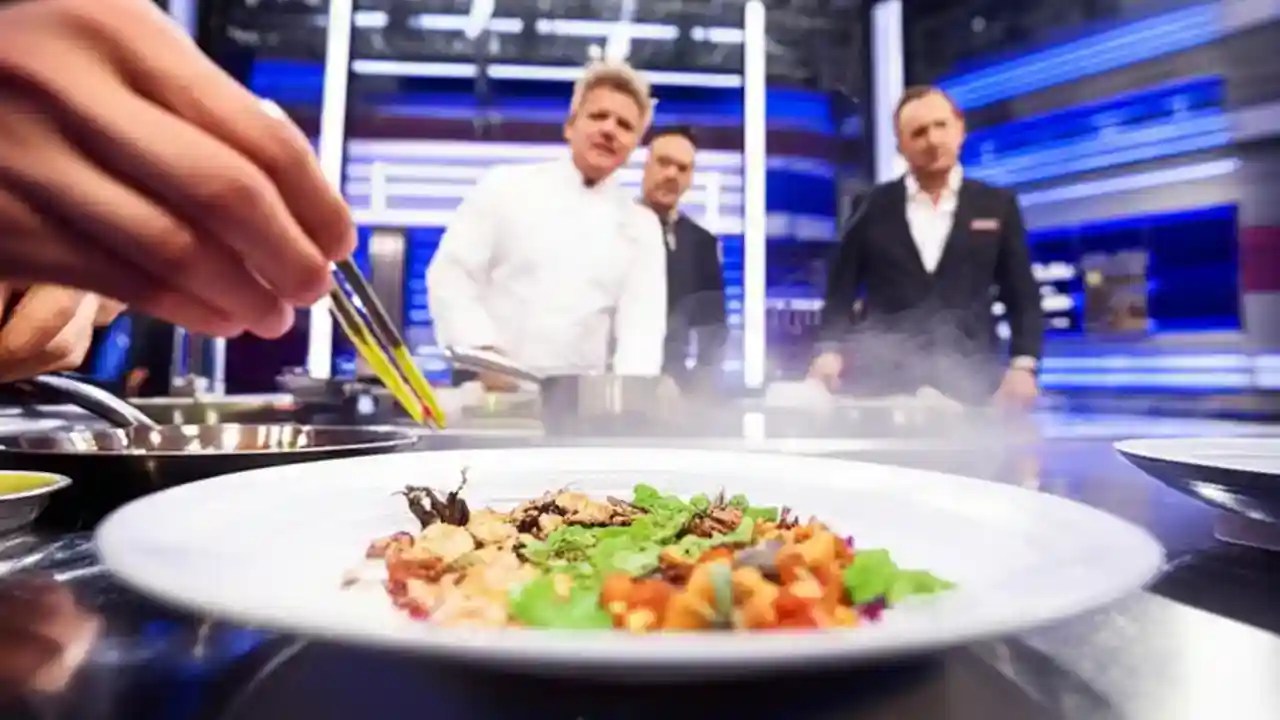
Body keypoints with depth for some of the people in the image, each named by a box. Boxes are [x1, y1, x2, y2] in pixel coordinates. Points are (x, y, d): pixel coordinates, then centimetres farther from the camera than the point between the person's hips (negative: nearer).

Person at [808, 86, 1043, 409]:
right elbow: (842, 288, 9)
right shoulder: (873, 207, 8)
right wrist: (829, 350, -7)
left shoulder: (997, 206, 11)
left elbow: (1022, 295, 11)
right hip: (882, 380, -1)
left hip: (967, 382, 1)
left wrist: (1023, 365, -4)